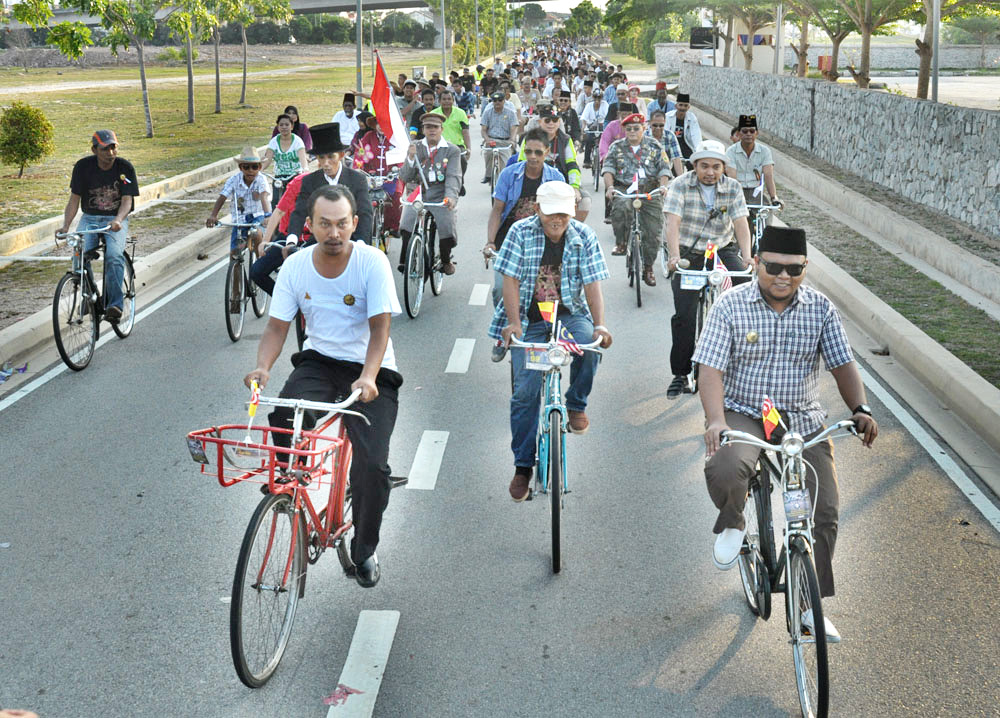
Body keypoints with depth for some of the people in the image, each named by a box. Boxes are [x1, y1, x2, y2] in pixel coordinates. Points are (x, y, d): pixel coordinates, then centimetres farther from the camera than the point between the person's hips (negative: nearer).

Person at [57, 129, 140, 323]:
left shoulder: (125, 167, -8)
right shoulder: (83, 166, -4)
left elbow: (127, 200, -12)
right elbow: (74, 199, -3)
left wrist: (117, 220, -33)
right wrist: (65, 225, -17)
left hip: (116, 221, -2)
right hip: (89, 219, 2)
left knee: (114, 255, -30)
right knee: (79, 255, -24)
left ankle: (115, 304, -27)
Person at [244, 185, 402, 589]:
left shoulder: (372, 262, -14)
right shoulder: (296, 266, -5)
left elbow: (380, 329, -19)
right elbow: (277, 327, -4)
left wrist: (368, 377, -36)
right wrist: (262, 367, -24)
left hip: (369, 370, -2)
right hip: (318, 362, 3)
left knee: (372, 464, -15)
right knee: (284, 419, -30)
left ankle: (364, 551, 11)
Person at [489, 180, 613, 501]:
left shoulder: (584, 237, -3)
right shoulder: (521, 232, -8)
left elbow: (592, 285, -6)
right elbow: (511, 280, -10)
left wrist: (599, 324, -20)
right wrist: (513, 322, -22)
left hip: (570, 313, 1)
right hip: (529, 319, -1)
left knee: (589, 346, -33)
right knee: (526, 390, -11)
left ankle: (576, 405, -2)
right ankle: (523, 467, 2)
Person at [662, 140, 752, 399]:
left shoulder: (732, 188, -1)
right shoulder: (681, 185, -9)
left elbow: (740, 223, -9)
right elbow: (672, 222, -20)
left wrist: (746, 257, -26)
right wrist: (674, 256, -36)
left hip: (722, 250, 2)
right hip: (688, 254, -2)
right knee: (684, 314, -11)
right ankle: (680, 374, 2)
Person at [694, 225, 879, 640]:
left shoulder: (820, 308, 1)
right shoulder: (731, 305, -8)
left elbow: (842, 364, 3)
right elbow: (710, 368, -13)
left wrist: (860, 410, -15)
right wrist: (716, 420, -28)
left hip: (803, 421, 3)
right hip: (744, 415, -3)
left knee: (824, 511, -4)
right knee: (724, 470, -35)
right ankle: (732, 525, 3)